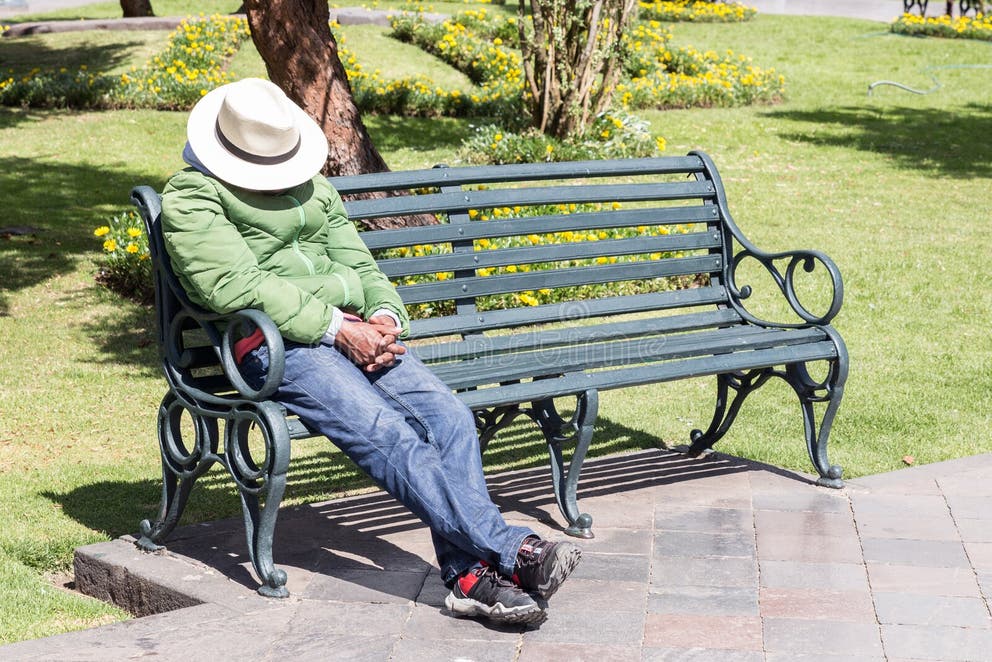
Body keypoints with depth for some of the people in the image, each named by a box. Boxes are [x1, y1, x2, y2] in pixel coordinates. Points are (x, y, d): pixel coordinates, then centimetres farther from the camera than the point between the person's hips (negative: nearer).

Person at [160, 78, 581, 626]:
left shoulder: (311, 186, 24)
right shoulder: (191, 196, 1)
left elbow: (358, 262, 21)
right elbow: (238, 286, -12)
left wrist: (384, 315, -3)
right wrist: (338, 328, -16)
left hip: (352, 331, 7)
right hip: (272, 343, -7)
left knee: (449, 417, -20)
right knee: (389, 436, -28)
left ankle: (469, 577, -23)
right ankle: (514, 552, -31)